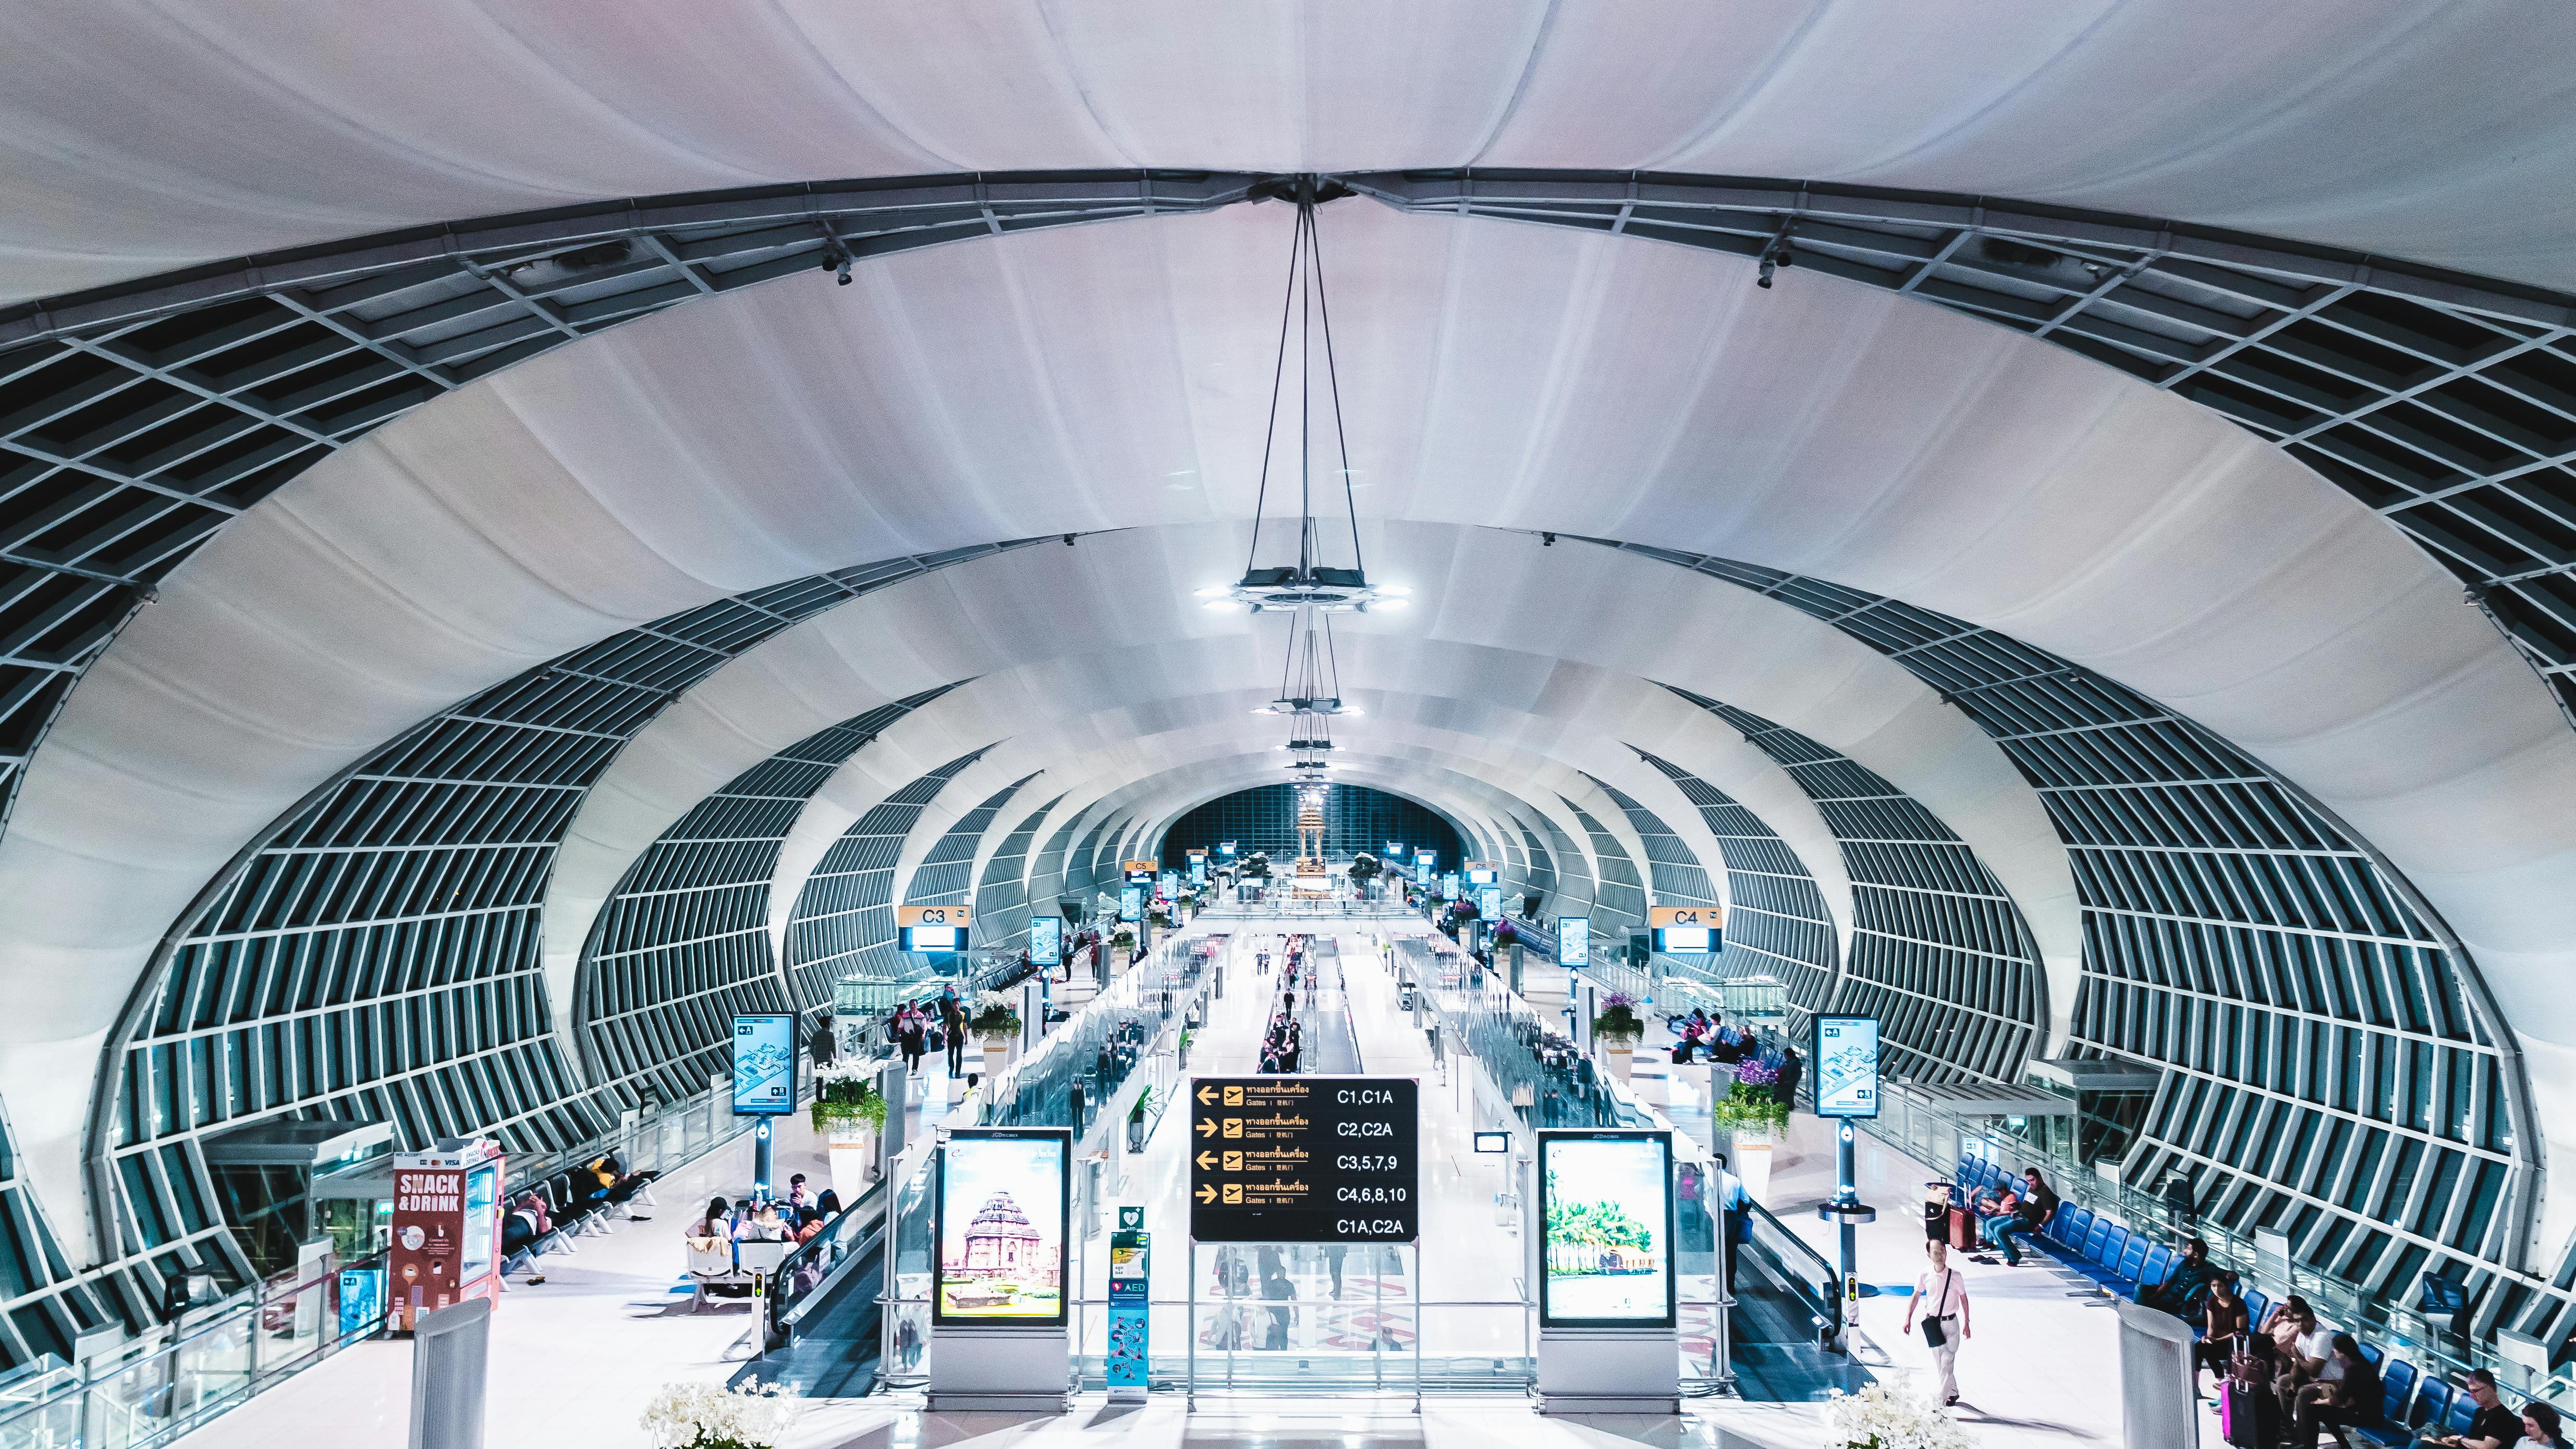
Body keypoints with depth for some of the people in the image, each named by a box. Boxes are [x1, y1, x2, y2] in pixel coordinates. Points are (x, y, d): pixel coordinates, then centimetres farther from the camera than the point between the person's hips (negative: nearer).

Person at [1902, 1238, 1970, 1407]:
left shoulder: (1955, 1275, -11)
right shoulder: (1925, 1275, -6)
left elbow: (1963, 1298, 2)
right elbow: (1916, 1296, 5)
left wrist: (1966, 1323, 2)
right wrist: (1908, 1318, 1)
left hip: (1950, 1323, -2)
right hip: (1932, 1323, 2)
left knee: (1947, 1362, -7)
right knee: (1939, 1363, 12)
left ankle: (1942, 1400, -1)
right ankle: (1953, 1393, 32)